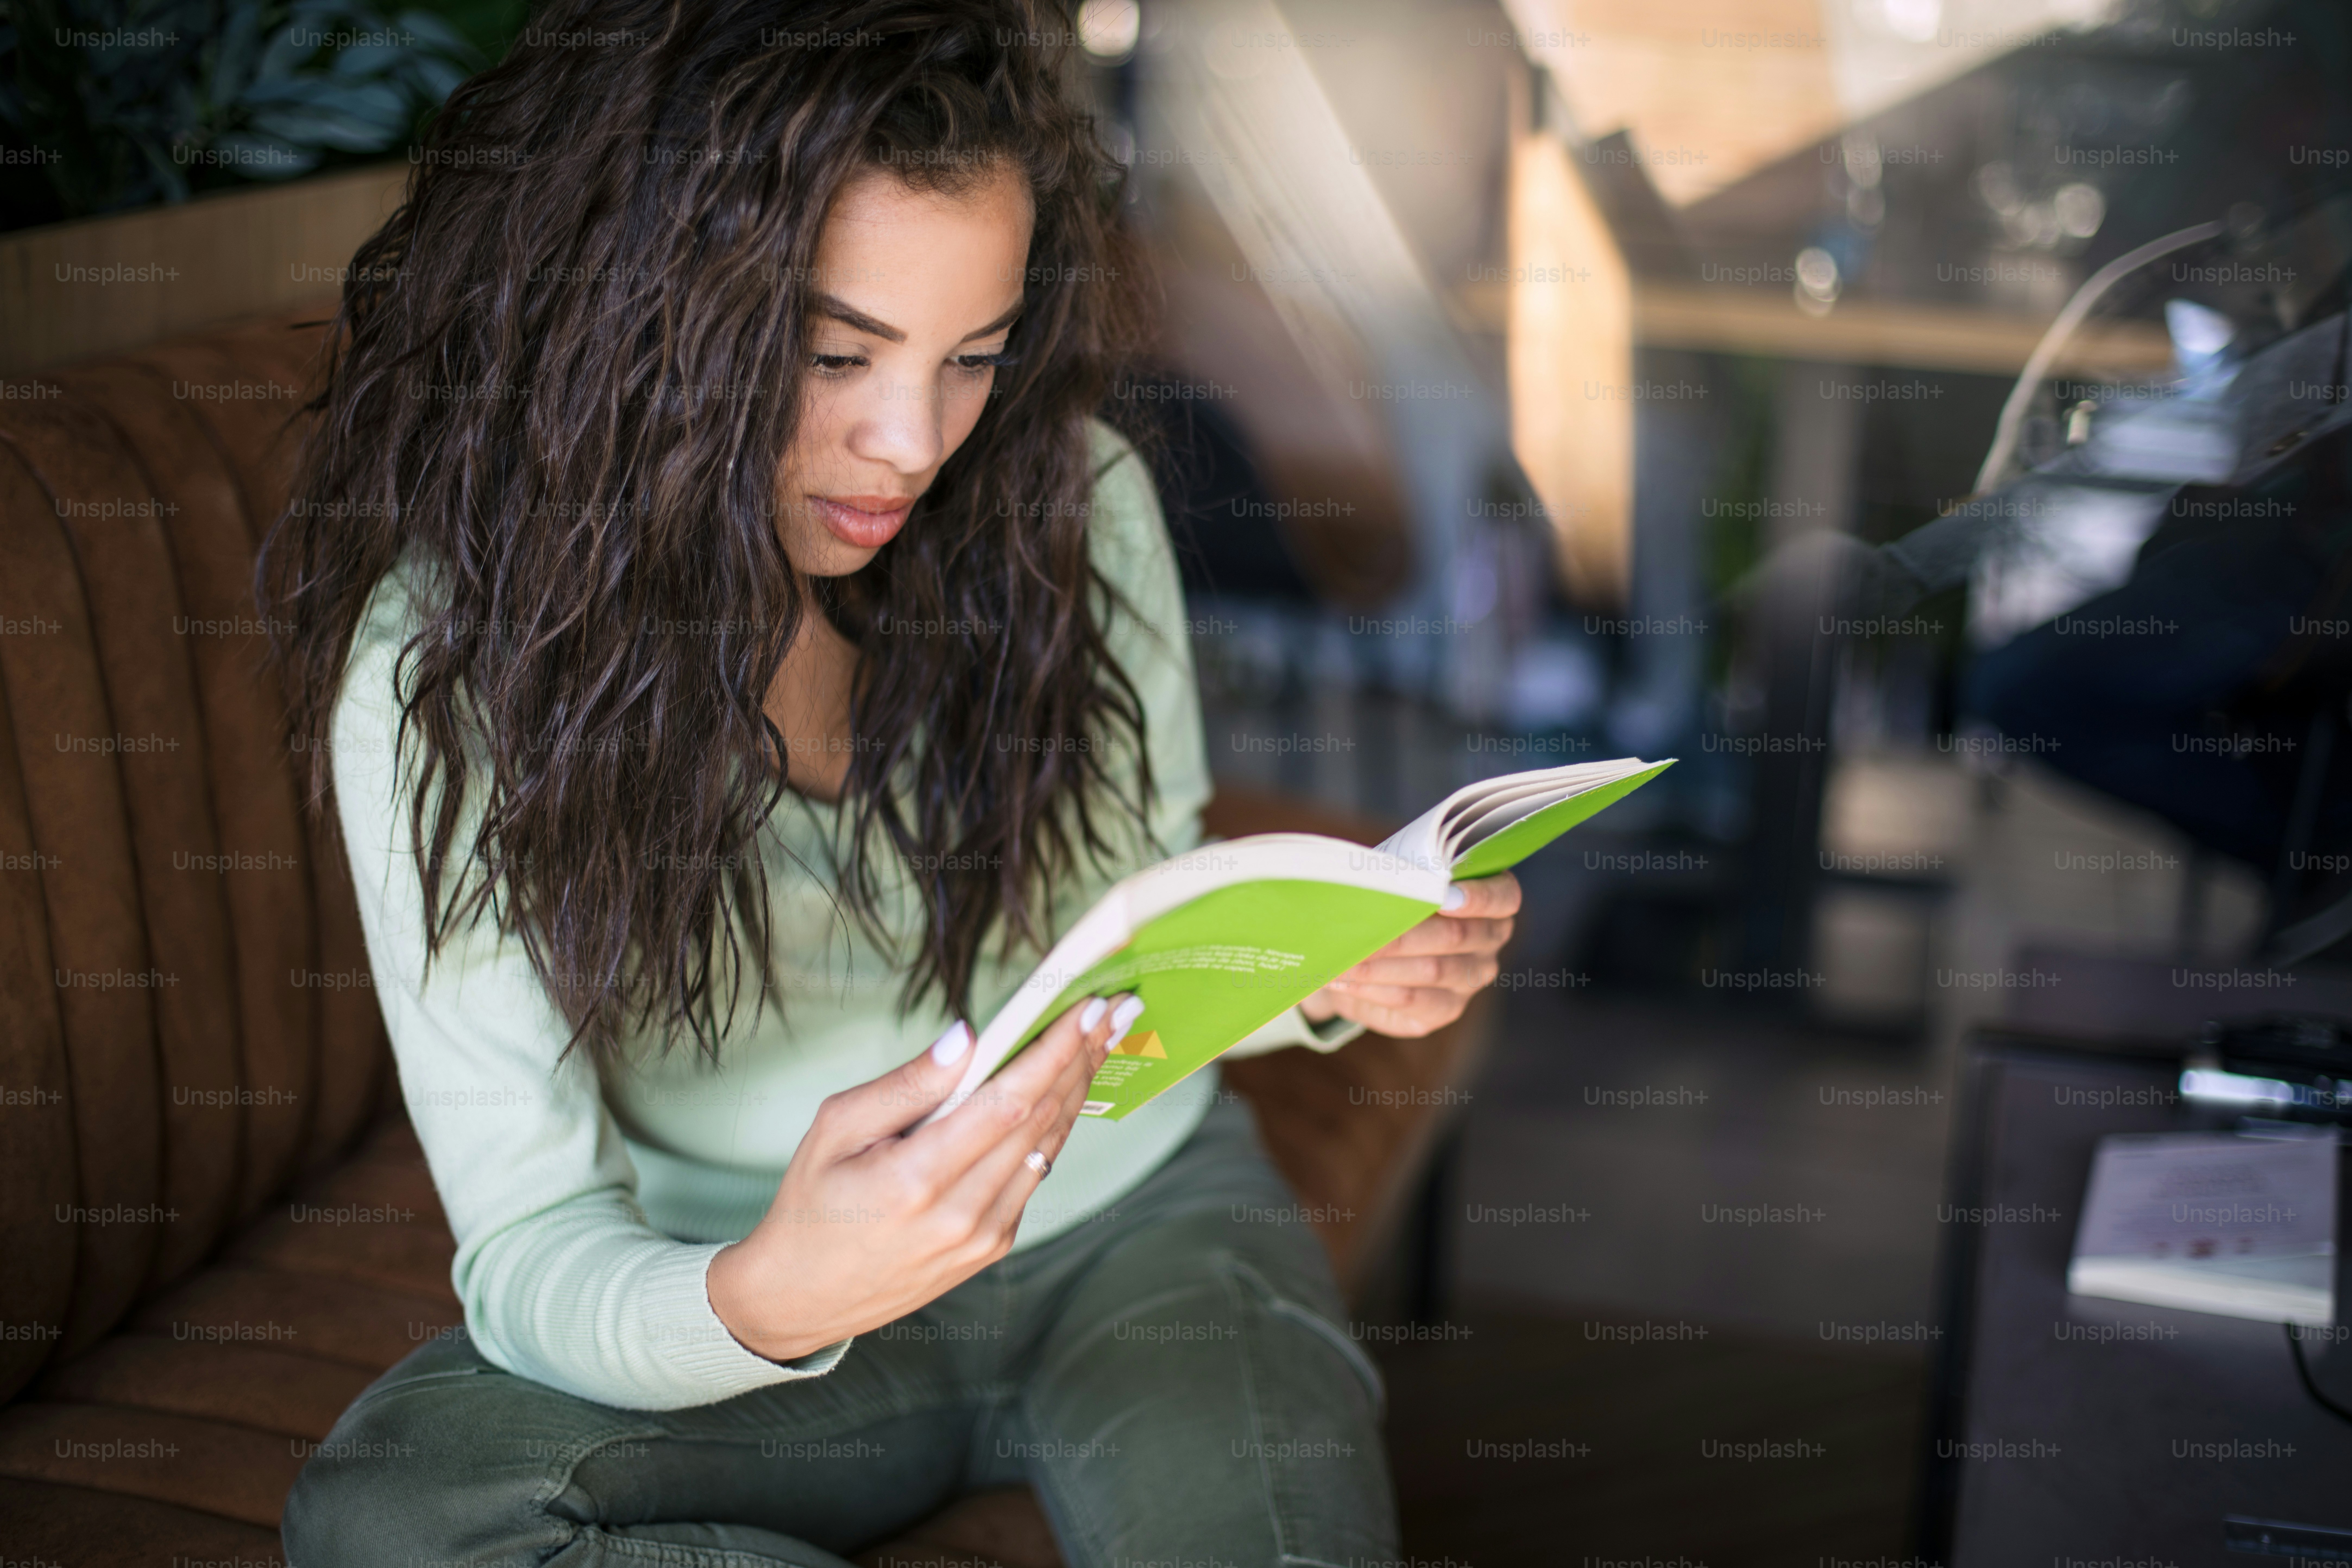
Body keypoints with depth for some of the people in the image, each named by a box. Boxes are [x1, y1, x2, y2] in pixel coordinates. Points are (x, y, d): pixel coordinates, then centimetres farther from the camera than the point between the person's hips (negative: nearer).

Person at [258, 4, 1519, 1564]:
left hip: (1138, 1215, 0)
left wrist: (1317, 973, -17)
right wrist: (767, 1301, -40)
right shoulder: (445, 661, -17)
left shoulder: (1075, 498, -9)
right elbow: (530, 1252, -18)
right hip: (716, 1293, 1)